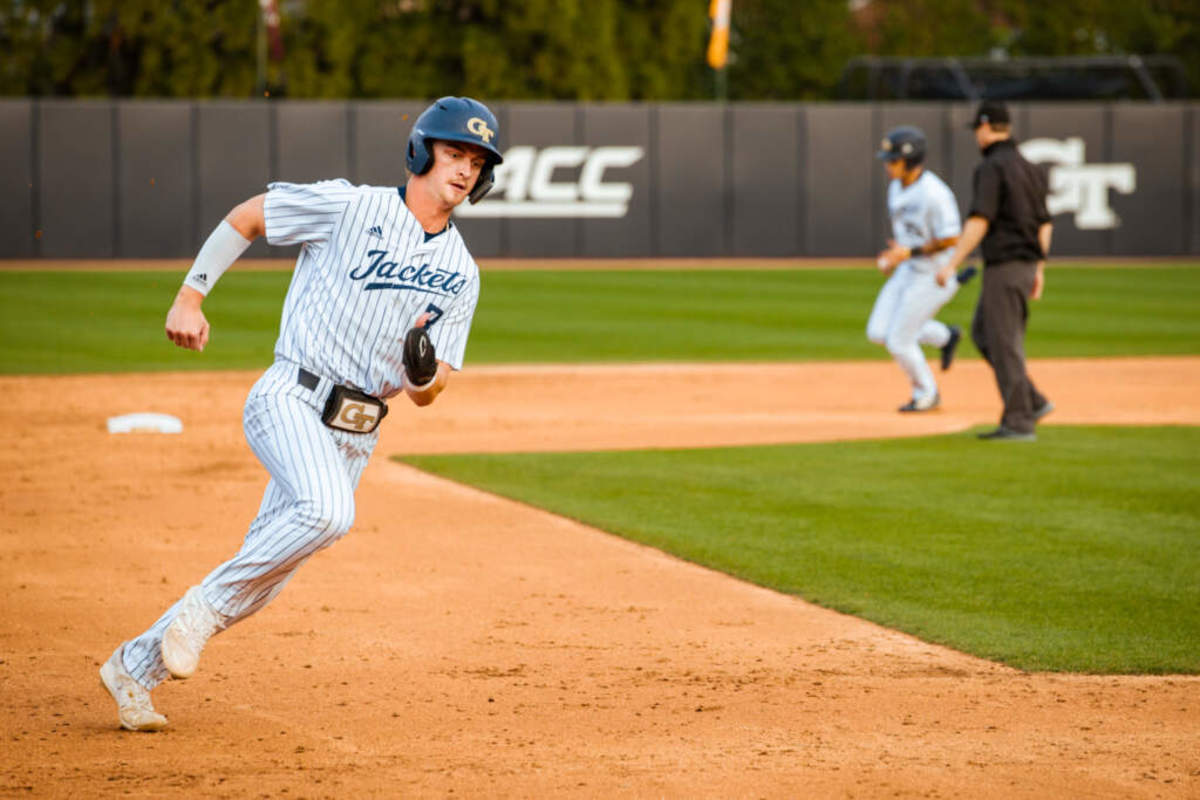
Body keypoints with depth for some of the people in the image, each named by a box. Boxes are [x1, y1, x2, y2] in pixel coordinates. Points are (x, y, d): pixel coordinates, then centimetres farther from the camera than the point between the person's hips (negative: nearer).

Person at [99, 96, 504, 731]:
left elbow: (424, 393, 8)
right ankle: (205, 605, -15)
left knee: (261, 578, 4)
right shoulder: (350, 207, -4)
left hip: (355, 434, 6)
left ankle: (134, 666, 22)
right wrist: (189, 297, -1)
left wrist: (424, 373, -16)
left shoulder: (461, 274, 9)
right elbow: (245, 218, 6)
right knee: (327, 510, -34)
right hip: (291, 399, -5)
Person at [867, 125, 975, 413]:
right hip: (908, 269, 9)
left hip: (933, 274, -9)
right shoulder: (896, 187, 3)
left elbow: (950, 239, -25)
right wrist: (892, 255, 6)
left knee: (899, 341, -4)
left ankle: (926, 395, 21)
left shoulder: (934, 193, -25)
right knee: (878, 333, 5)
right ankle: (944, 336, 23)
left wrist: (909, 252, -25)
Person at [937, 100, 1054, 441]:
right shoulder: (1029, 168, 14)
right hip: (1026, 266, 9)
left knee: (1004, 343, -5)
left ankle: (1018, 423, -5)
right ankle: (1032, 402, 14)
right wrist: (1039, 269, 23)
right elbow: (1044, 224, 17)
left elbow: (979, 221, -21)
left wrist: (952, 263, -20)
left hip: (1004, 266, -9)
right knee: (982, 332, 19)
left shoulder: (992, 167, -13)